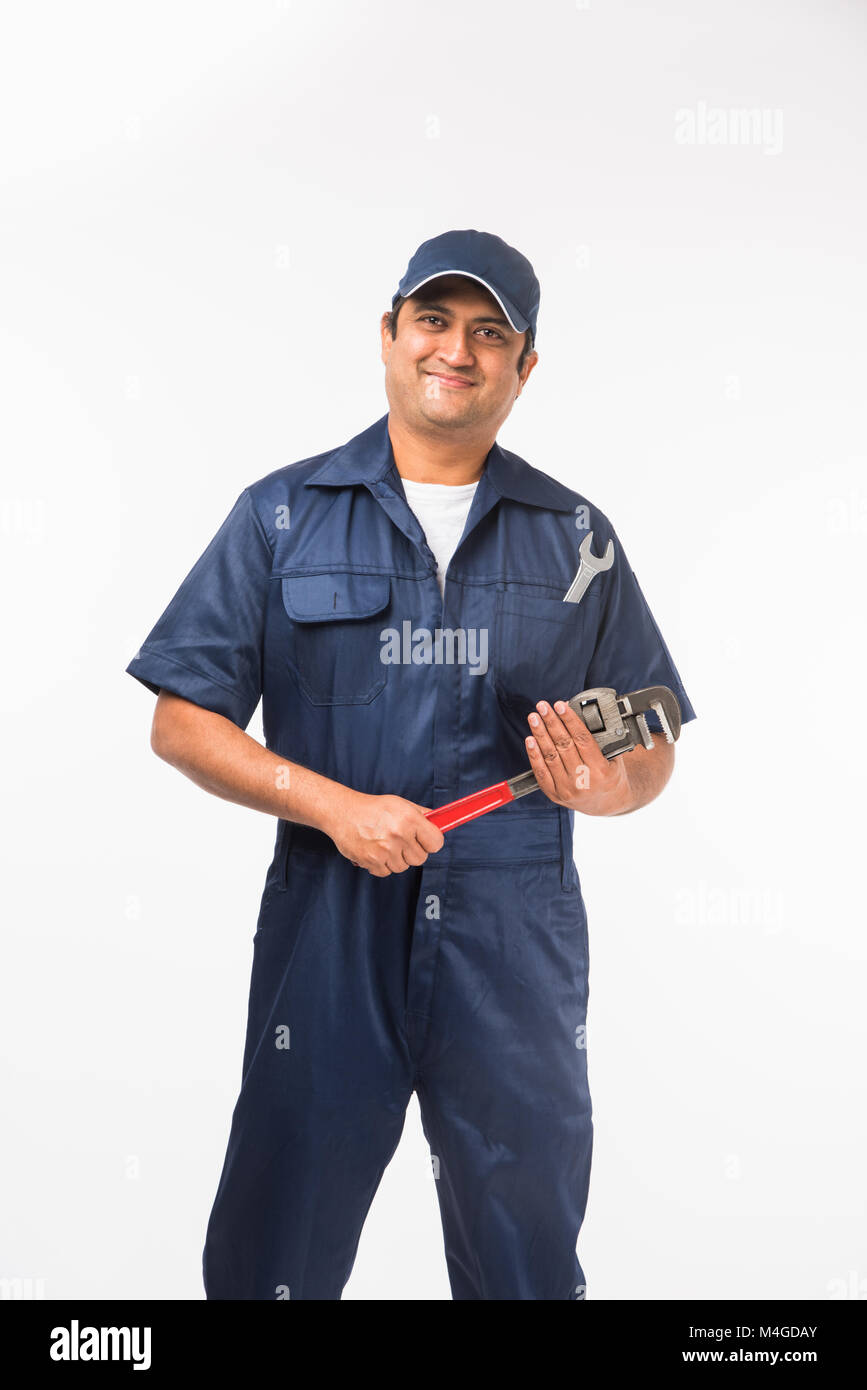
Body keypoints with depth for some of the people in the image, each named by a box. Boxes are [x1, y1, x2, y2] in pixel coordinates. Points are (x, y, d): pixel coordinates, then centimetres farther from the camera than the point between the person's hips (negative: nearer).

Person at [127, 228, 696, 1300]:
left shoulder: (575, 536, 9)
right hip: (328, 931, -1)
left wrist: (600, 785, -13)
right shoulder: (282, 516, 4)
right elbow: (183, 724, 1)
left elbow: (649, 757, 10)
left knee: (528, 1258, 13)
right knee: (275, 1254, 10)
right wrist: (334, 804, -13)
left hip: (518, 942, 2)